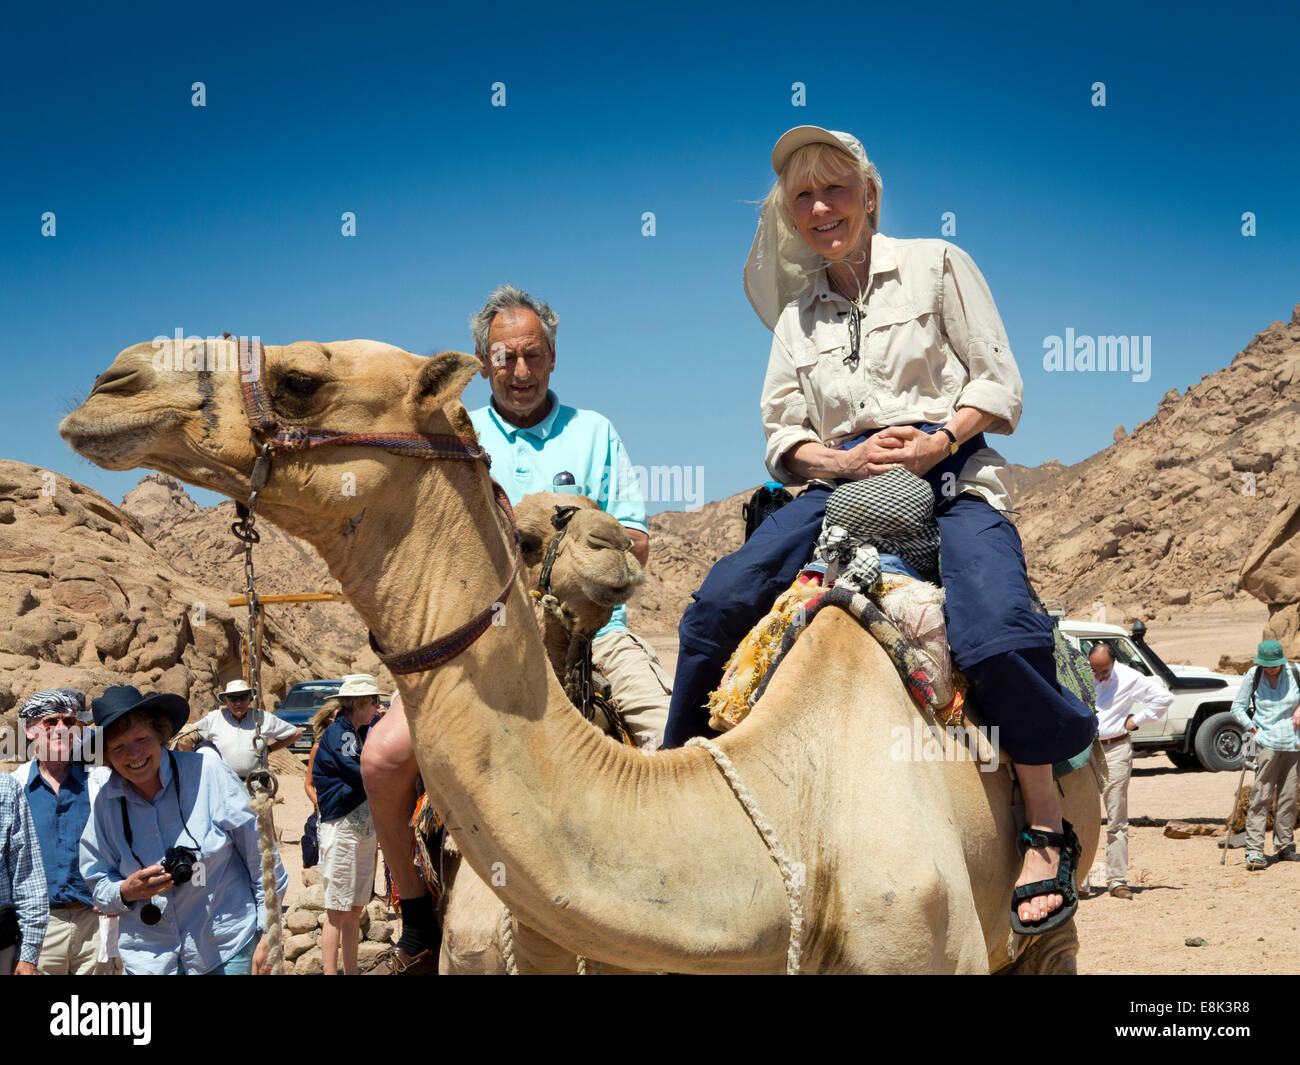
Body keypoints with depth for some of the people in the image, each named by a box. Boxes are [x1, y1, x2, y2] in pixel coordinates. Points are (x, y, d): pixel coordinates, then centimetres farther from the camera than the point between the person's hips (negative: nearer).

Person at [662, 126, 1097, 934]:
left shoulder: (936, 265, 10)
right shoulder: (797, 315, 20)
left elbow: (1000, 383, 5)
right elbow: (780, 431, 14)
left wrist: (939, 441, -13)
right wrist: (843, 460, -7)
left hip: (951, 475, -4)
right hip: (839, 483, 4)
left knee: (995, 631, -32)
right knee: (718, 605, -17)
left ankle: (1049, 829, -15)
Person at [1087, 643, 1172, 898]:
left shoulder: (1129, 678, -1)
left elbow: (1164, 697, 4)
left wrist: (1136, 720, 1)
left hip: (1115, 751, -1)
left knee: (1116, 820, -1)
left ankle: (1117, 880, 3)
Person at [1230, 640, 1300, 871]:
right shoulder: (1253, 676, -1)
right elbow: (1237, 707, 5)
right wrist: (1251, 728, -6)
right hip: (1267, 743, -2)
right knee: (1261, 796, -9)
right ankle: (1254, 850, -11)